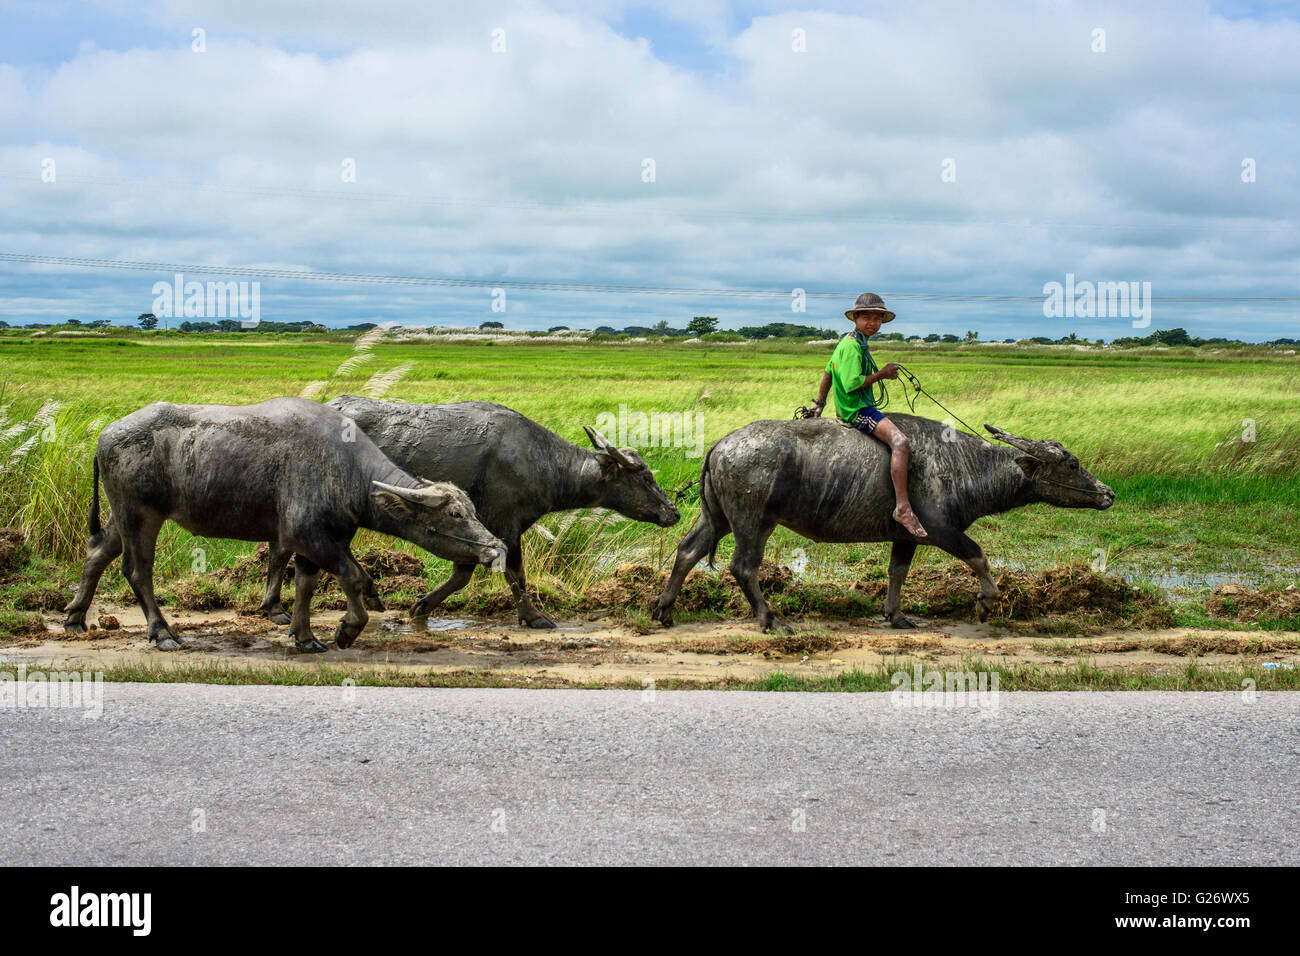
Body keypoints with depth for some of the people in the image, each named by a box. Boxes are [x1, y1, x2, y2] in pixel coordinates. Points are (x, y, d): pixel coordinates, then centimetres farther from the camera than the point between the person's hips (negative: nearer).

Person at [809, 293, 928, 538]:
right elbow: (852, 384, -23)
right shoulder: (852, 345, -16)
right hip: (857, 410, -11)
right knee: (899, 441, -28)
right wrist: (882, 374, -15)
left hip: (848, 410, 11)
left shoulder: (848, 342, 15)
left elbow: (828, 371, 25)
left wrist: (819, 403, 33)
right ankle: (903, 508, -33)